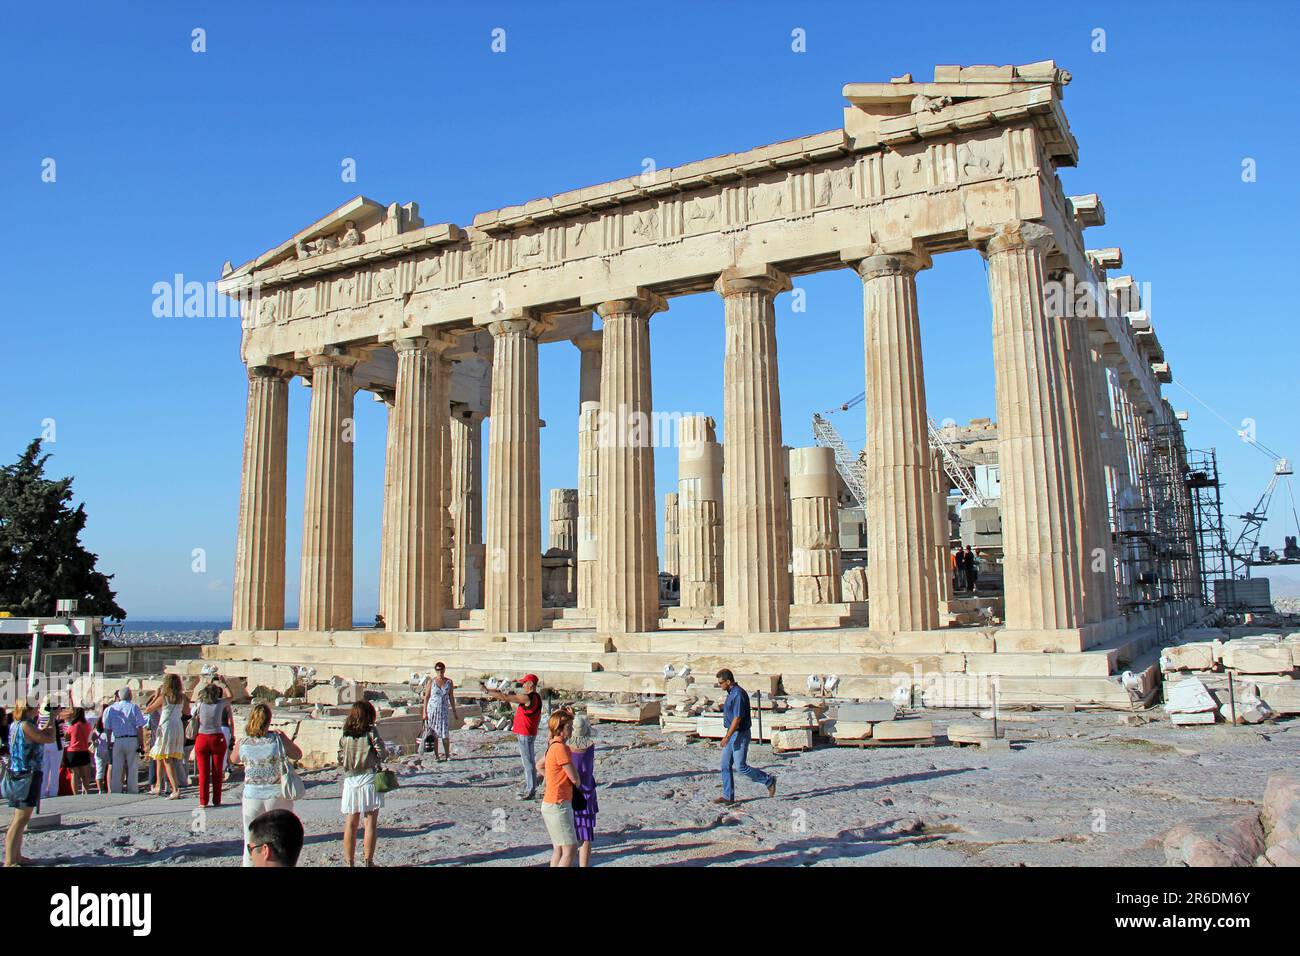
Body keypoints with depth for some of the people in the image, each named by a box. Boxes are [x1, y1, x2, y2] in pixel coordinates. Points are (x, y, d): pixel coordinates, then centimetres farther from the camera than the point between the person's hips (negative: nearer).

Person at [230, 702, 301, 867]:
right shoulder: (278, 738, -13)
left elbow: (234, 760, 15)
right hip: (278, 796, -1)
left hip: (252, 796, 1)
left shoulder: (242, 743, -7)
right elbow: (298, 755, 2)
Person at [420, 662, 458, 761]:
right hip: (432, 709, -1)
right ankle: (436, 756, 9)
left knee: (445, 734, -4)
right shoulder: (431, 681, -3)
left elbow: (451, 698, 8)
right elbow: (426, 697, -1)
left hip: (444, 710, 1)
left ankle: (447, 755, 7)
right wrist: (424, 712, -6)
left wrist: (454, 712, 8)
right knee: (434, 735, 2)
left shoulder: (449, 682, 3)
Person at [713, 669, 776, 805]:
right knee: (725, 765, 7)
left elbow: (737, 718, -24)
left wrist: (727, 736, -24)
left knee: (740, 767, -5)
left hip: (740, 735, -10)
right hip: (732, 734, 10)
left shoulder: (738, 694, -21)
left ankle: (769, 780, 9)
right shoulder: (731, 693, 11)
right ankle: (728, 796, 12)